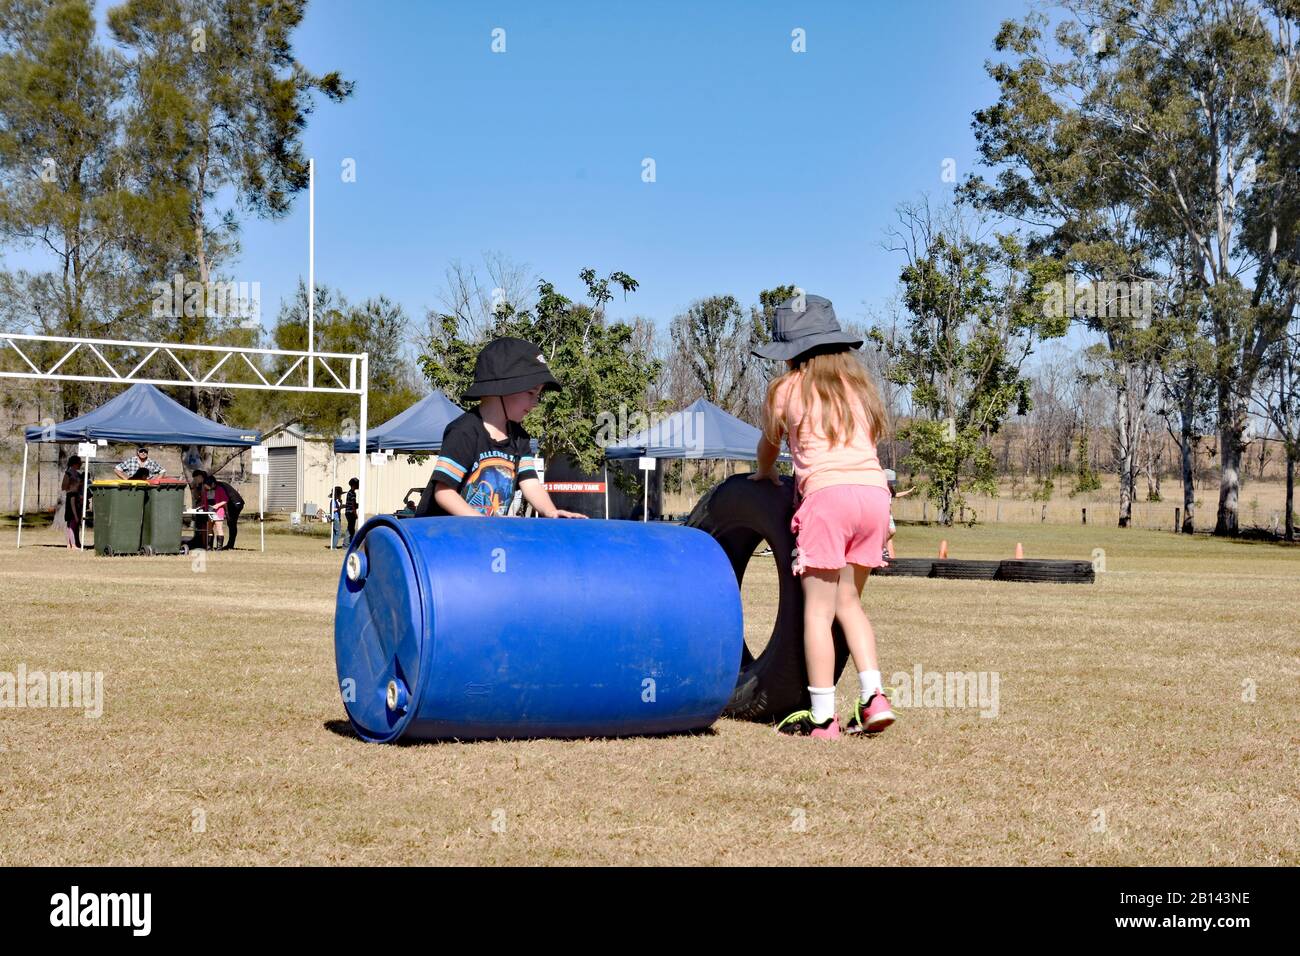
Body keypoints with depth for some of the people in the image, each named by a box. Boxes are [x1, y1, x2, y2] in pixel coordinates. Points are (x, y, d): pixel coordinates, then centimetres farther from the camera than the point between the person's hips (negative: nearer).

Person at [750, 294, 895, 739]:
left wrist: (765, 473, 47)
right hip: (875, 491, 5)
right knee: (848, 601, 17)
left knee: (818, 609, 0)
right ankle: (874, 698, 7)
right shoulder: (858, 385, 22)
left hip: (828, 494, -5)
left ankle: (822, 717, -2)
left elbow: (769, 446, 26)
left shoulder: (786, 389, 11)